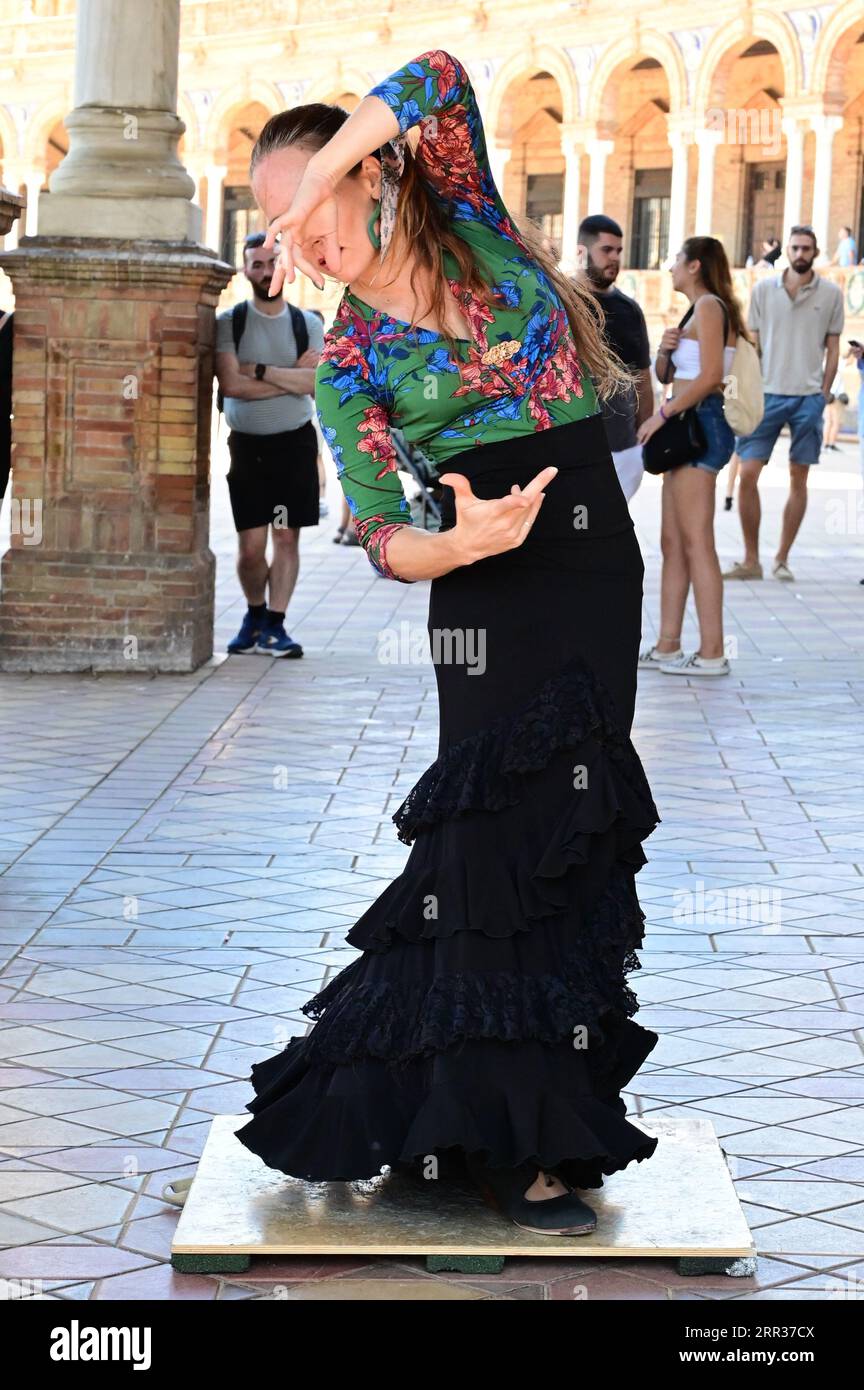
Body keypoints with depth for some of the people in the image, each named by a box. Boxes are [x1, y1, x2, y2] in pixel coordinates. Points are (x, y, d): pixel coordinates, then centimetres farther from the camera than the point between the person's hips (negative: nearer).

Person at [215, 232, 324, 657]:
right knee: (251, 546, -2)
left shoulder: (307, 323, 5)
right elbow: (230, 384, -13)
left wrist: (260, 371, -14)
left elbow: (316, 382, -10)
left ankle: (273, 627, 5)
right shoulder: (229, 322, 0)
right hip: (247, 443, -1)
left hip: (295, 442, 1)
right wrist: (292, 376, -10)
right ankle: (255, 614, 21)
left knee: (286, 539, 0)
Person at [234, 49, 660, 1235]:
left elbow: (440, 80, -13)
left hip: (600, 552, 2)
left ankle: (552, 1104, 16)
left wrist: (313, 187, -17)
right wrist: (455, 545, -28)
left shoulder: (472, 218, 5)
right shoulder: (349, 358, 1)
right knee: (508, 825, -8)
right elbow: (379, 532, -7)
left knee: (575, 821, 5)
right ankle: (508, 1141, -2)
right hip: (490, 586, -2)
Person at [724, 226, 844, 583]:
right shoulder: (763, 289, 4)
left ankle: (782, 559, 12)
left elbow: (832, 349, 7)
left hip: (808, 398, 0)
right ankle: (750, 560, 3)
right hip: (768, 393, 0)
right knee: (747, 475, -6)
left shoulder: (831, 294, 3)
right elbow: (752, 344, 8)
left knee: (798, 479, 3)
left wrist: (823, 394, 1)